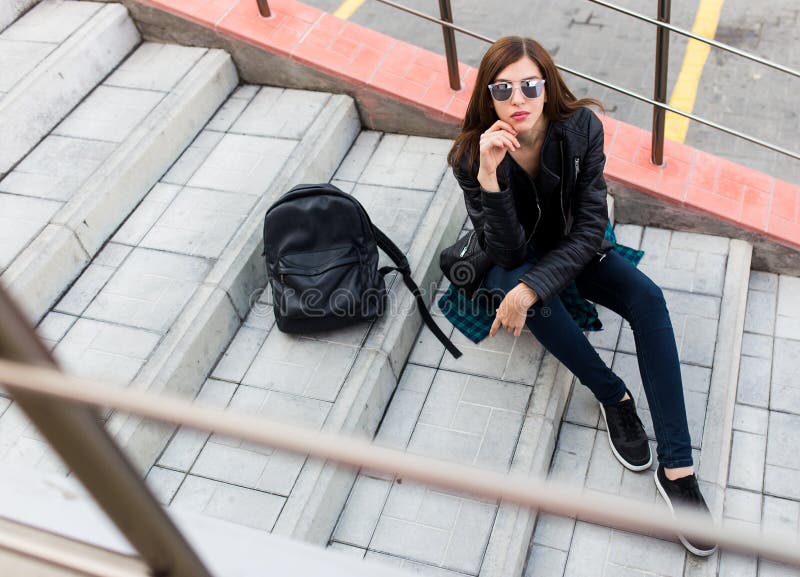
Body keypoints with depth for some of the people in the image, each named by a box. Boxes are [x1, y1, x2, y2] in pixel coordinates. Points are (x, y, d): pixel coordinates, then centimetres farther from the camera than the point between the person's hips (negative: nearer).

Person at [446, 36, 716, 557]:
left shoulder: (581, 128, -22)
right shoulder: (472, 154, -24)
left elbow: (589, 230, -21)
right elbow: (508, 253, -27)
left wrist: (533, 287, -35)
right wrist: (489, 176, -42)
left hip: (575, 250, 1)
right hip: (514, 261, -1)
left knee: (647, 298, -24)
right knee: (514, 282, -36)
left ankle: (677, 467, -25)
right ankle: (614, 396, -18)